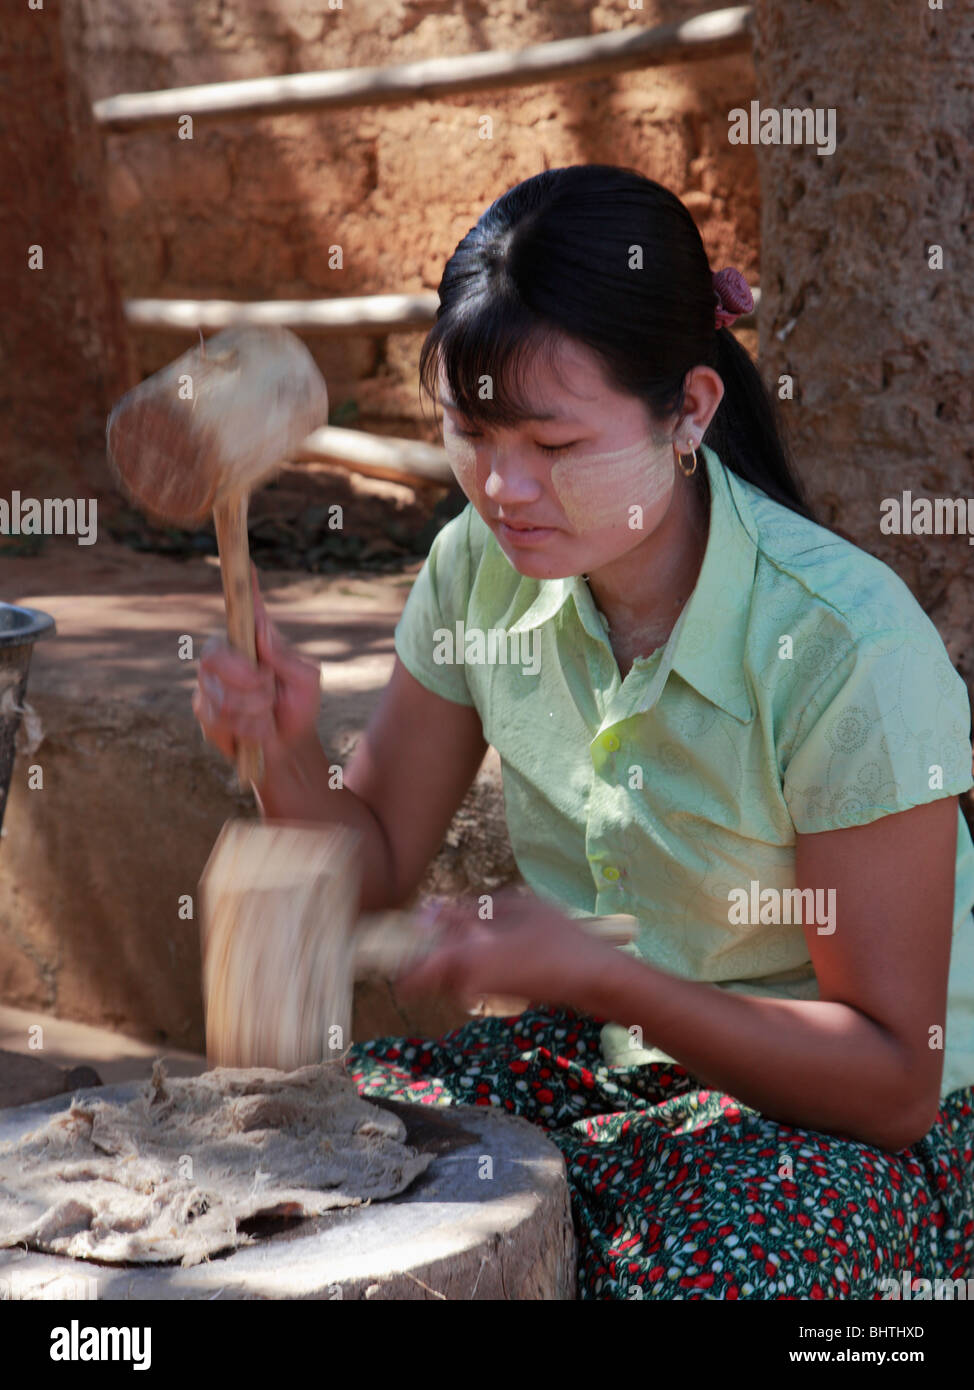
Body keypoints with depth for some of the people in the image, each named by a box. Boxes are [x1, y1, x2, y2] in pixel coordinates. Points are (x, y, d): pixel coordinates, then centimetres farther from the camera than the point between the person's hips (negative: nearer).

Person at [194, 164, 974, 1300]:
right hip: (596, 1058, 5)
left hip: (845, 1117, -4)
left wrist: (600, 974, -31)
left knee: (707, 1259, -35)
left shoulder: (843, 643, -24)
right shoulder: (482, 566, -6)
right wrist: (286, 750, -17)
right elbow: (377, 870, 5)